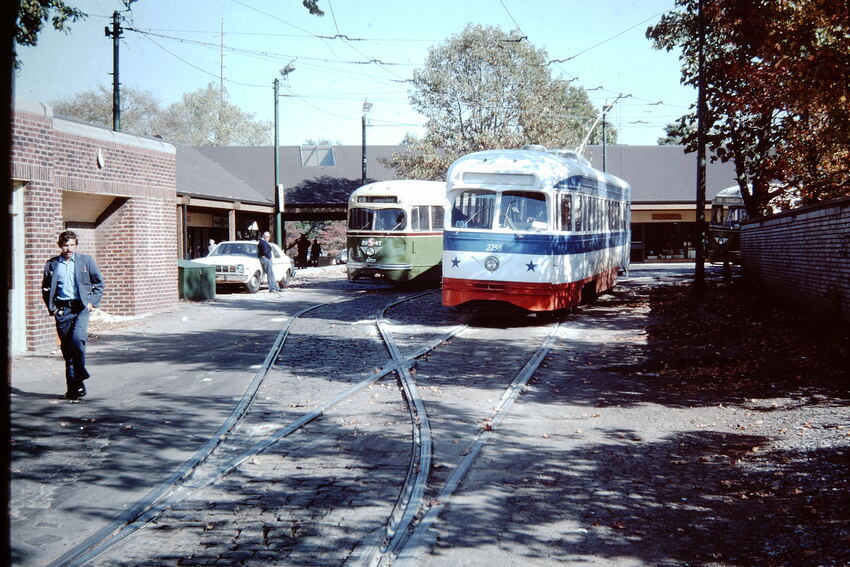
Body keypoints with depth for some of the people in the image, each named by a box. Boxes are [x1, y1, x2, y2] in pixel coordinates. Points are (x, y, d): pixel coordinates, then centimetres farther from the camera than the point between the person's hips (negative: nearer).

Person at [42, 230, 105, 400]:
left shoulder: (86, 260, 6)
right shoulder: (52, 264, 9)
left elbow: (99, 284, 11)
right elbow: (45, 289, 18)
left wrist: (92, 302, 0)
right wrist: (51, 307, 6)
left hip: (81, 308, -2)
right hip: (62, 310, 2)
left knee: (77, 338, -24)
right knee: (67, 348, 3)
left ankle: (80, 377, -6)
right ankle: (74, 387, 11)